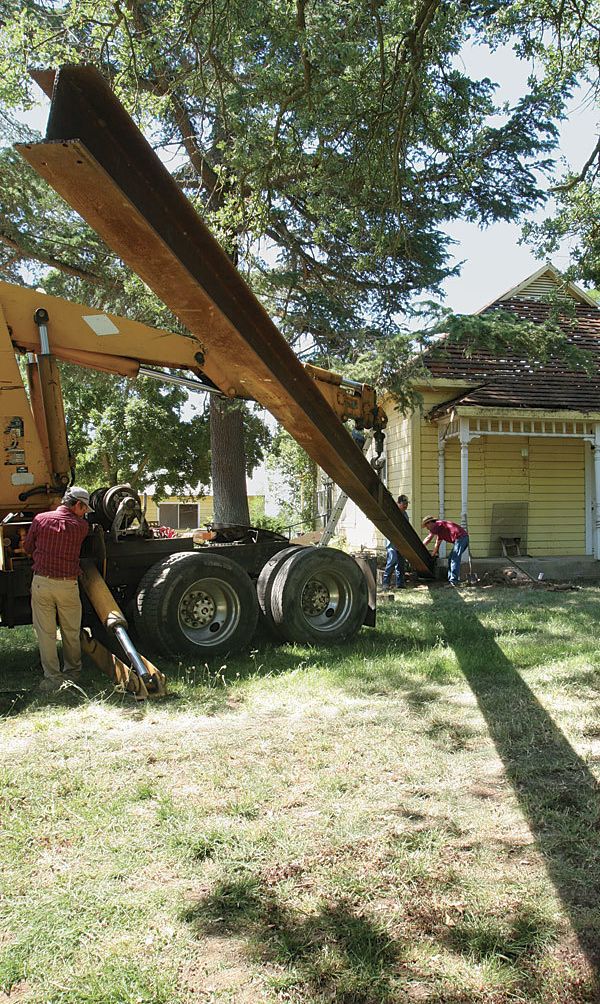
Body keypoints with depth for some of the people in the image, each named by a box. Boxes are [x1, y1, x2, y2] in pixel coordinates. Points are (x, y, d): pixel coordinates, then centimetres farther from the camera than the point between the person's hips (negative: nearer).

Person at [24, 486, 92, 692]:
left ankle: (53, 678, 6)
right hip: (68, 584, 0)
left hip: (41, 582, 1)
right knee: (71, 632, 15)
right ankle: (73, 673, 27)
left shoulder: (40, 519, 1)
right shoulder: (82, 526, -3)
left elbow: (27, 548, 11)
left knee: (45, 633, 6)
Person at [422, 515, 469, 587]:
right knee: (451, 559, 14)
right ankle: (450, 579, 15)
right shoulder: (439, 530, 29)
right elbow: (437, 544, 35)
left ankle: (454, 582, -15)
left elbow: (428, 539, 0)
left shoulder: (437, 525, 0)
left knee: (454, 560, -12)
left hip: (460, 537, -10)